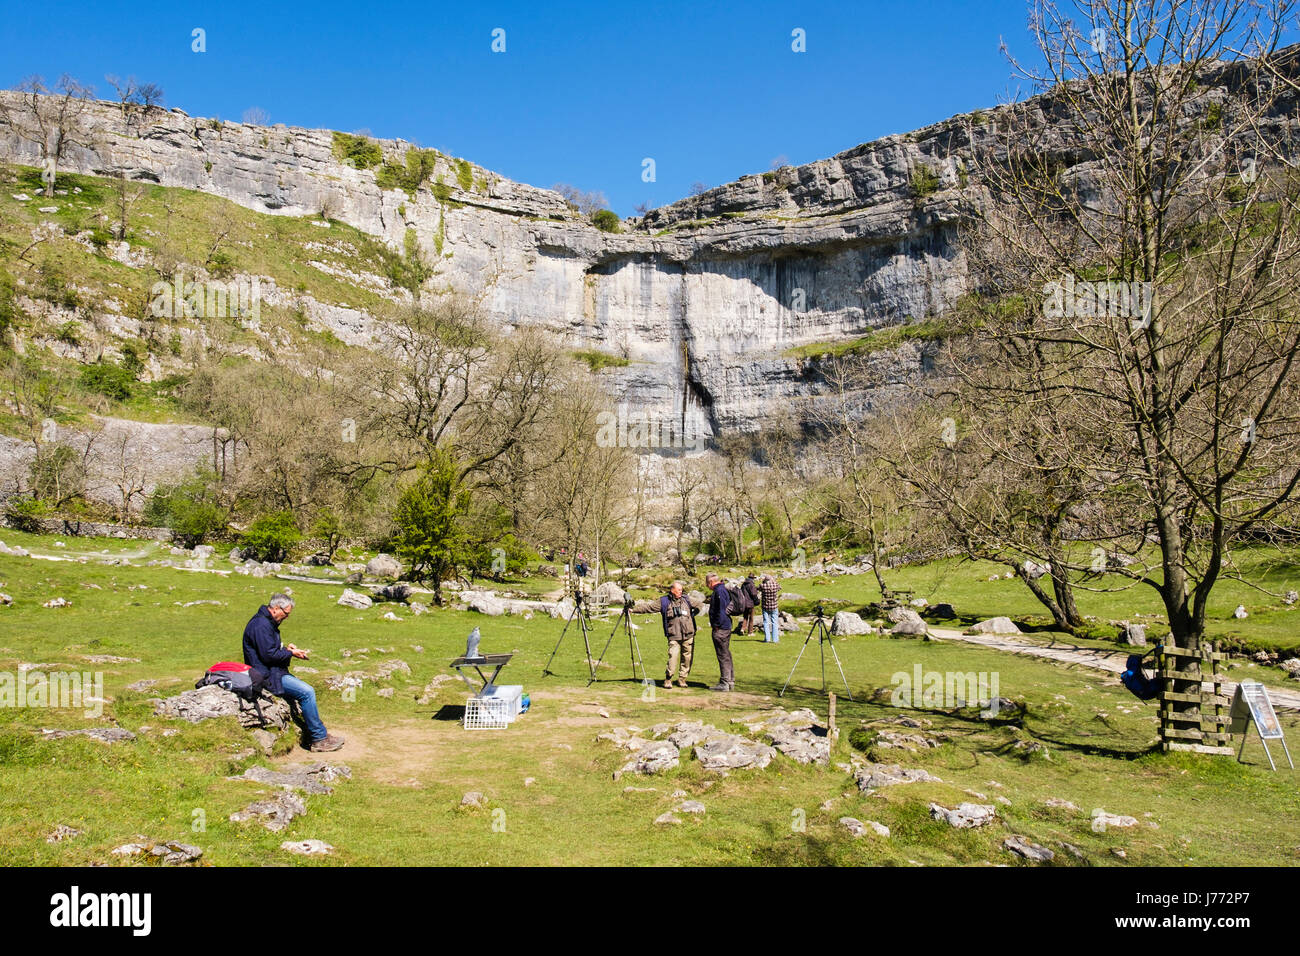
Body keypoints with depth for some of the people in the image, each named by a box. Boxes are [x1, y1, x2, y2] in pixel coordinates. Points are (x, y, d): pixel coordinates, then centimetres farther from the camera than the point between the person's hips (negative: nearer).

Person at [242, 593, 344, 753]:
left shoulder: (267, 622, 16)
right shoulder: (261, 625, -19)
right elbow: (269, 655, -23)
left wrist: (285, 648, 10)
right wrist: (291, 653, -11)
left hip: (273, 672, 11)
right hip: (267, 675, -11)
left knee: (306, 691, 10)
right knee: (307, 692, -19)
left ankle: (319, 734, 10)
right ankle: (319, 738, -13)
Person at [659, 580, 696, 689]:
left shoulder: (686, 599, 10)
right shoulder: (664, 601, 2)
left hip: (688, 635, 3)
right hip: (674, 636, -3)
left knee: (687, 657, 4)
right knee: (673, 656, -14)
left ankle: (682, 679, 17)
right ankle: (668, 679, 0)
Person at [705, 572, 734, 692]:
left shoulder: (719, 591, -16)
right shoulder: (723, 590, 15)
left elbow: (721, 610, -21)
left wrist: (717, 626, -17)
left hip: (720, 629, -10)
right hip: (726, 627, 10)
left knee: (723, 656, -6)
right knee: (726, 655, 15)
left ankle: (724, 683, -3)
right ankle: (730, 681, 20)